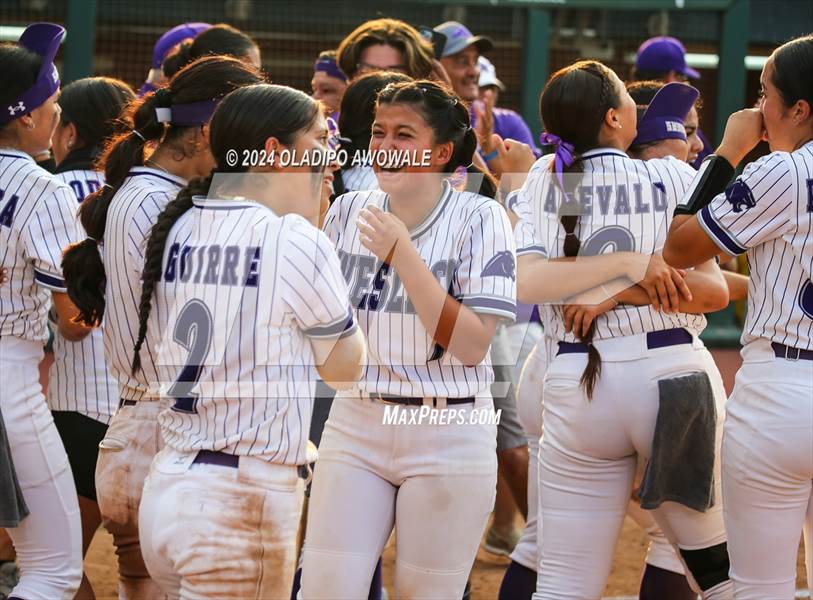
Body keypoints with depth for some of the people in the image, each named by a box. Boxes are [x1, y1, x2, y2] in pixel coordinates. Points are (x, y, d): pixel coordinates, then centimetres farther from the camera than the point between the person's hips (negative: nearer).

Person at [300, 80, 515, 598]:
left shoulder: (478, 218, -7)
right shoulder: (348, 211, 5)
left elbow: (472, 346, -15)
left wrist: (404, 256, -19)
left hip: (448, 438, -3)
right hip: (354, 425, 3)